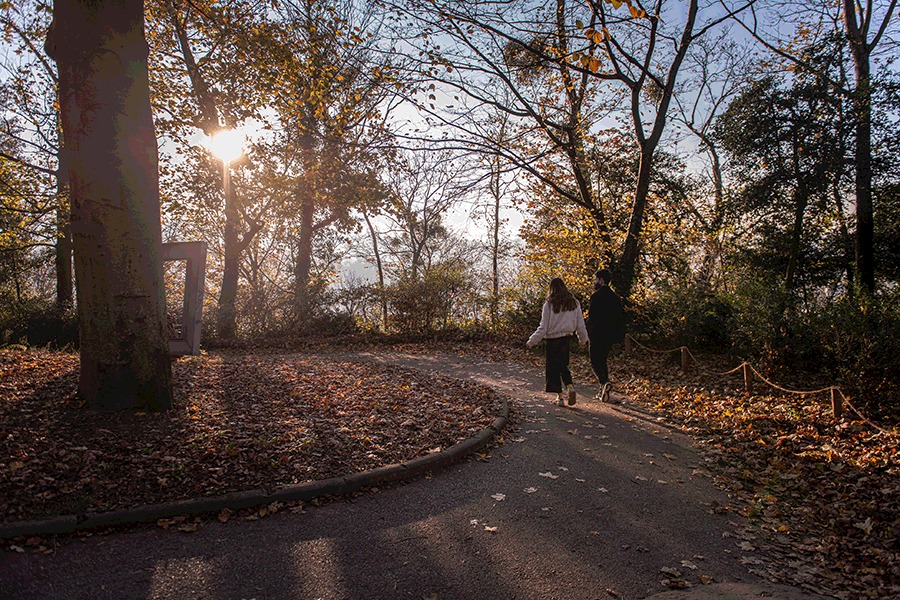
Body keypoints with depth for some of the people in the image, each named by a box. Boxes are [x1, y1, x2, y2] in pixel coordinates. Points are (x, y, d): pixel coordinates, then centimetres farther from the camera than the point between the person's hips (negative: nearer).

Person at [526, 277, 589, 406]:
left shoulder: (549, 304, -10)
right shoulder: (574, 303, 2)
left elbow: (543, 327, -9)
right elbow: (580, 324, 8)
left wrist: (531, 341, -1)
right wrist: (583, 339, 23)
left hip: (552, 339, -4)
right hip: (566, 338, 4)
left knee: (553, 367, 8)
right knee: (563, 366, 18)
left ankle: (560, 396, 9)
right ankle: (570, 387, -5)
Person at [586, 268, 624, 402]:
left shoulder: (597, 295, -11)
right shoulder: (615, 297, 12)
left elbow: (591, 316, -14)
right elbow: (620, 319, 14)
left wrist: (588, 333, -5)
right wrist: (620, 335, 18)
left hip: (597, 335, -7)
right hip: (610, 335, 7)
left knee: (595, 362, -1)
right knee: (602, 361, 16)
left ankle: (604, 382, -24)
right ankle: (603, 391, 17)